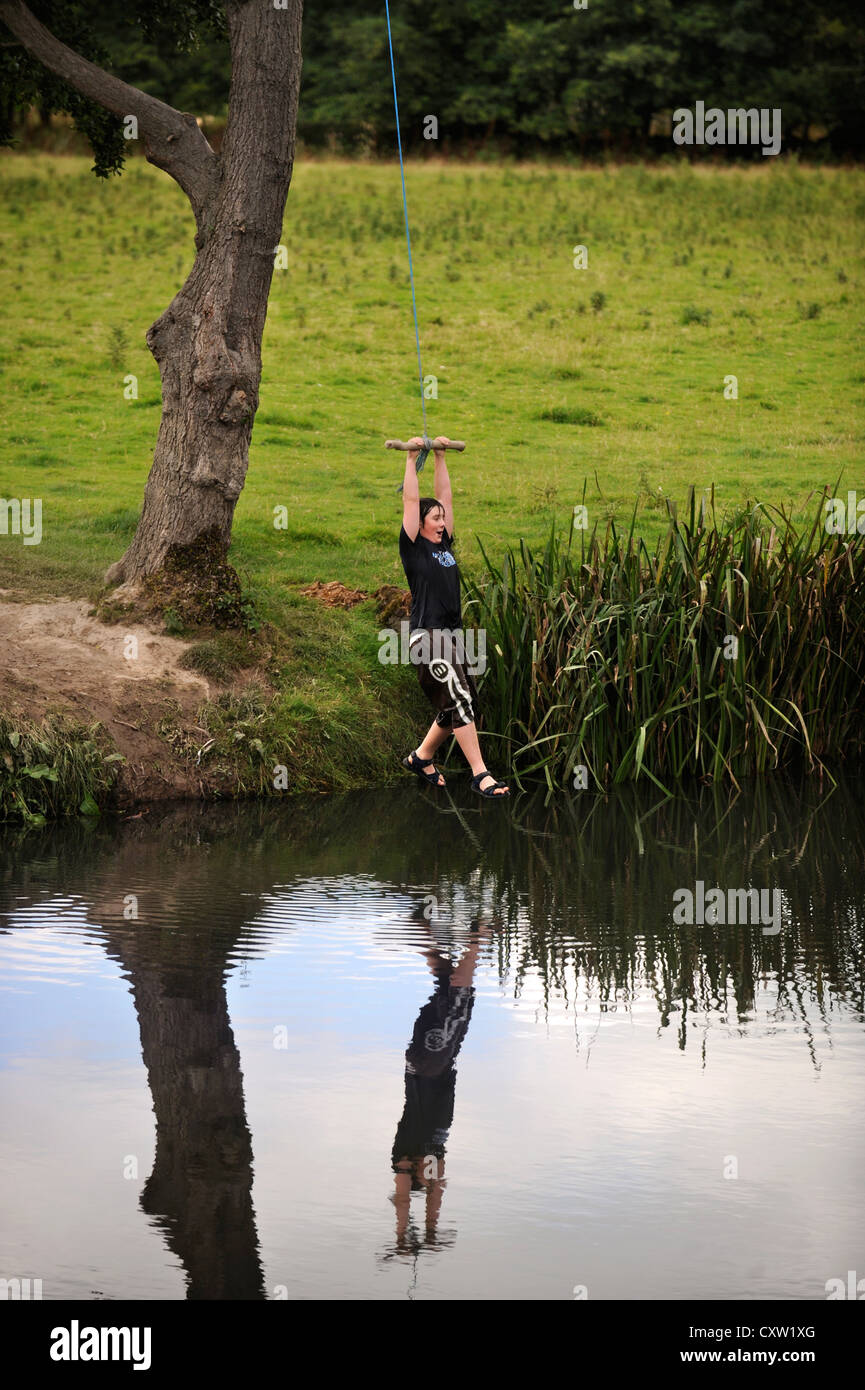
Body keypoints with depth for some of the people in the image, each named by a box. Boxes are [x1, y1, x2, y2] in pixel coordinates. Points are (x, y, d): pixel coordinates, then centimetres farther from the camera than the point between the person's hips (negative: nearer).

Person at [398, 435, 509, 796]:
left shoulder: (444, 544, 15)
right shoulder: (414, 548, -3)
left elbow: (444, 496, 17)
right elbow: (411, 501, -7)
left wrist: (440, 457, 18)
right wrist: (411, 459, -4)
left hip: (451, 636, 8)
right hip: (427, 636, -8)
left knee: (457, 707, 11)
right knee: (459, 700, -14)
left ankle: (420, 757, 31)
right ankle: (480, 775, -15)